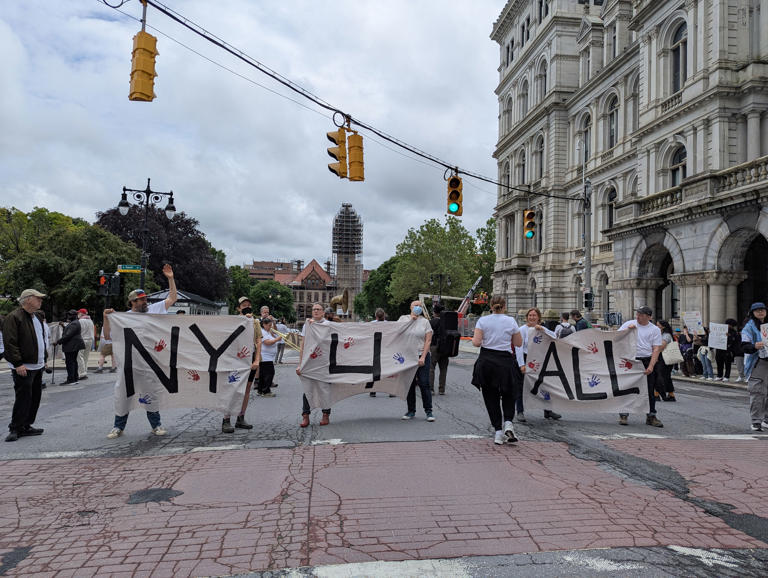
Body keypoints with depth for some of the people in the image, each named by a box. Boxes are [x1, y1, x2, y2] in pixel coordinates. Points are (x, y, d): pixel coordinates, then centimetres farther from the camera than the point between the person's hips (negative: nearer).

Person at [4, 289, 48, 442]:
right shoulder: (14, 317, -12)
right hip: (23, 367, -9)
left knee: (35, 397, 11)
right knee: (23, 398, -6)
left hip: (37, 366, 9)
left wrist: (44, 358, 20)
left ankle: (26, 426, 21)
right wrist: (18, 363, -22)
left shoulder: (37, 317, 17)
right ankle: (15, 429, 6)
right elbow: (10, 343, -18)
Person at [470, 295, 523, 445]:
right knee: (508, 395, 18)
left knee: (491, 397, 10)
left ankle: (498, 432, 7)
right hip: (505, 361, 0)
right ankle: (508, 422, -5)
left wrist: (474, 338, 11)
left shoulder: (482, 321, -3)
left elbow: (476, 343, -11)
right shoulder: (511, 321, -1)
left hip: (486, 361, 0)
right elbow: (519, 343, 5)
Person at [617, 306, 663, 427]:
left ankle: (651, 416, 17)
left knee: (650, 390, 5)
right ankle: (623, 415, 9)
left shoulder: (655, 330, 4)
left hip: (647, 362, 0)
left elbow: (656, 349, -2)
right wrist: (627, 329, -12)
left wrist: (651, 366, -12)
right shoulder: (629, 324, 7)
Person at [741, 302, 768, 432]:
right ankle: (756, 421, -4)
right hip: (757, 363, -5)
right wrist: (754, 346, -28)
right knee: (757, 392, -8)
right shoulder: (749, 326, -1)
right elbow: (744, 346, -10)